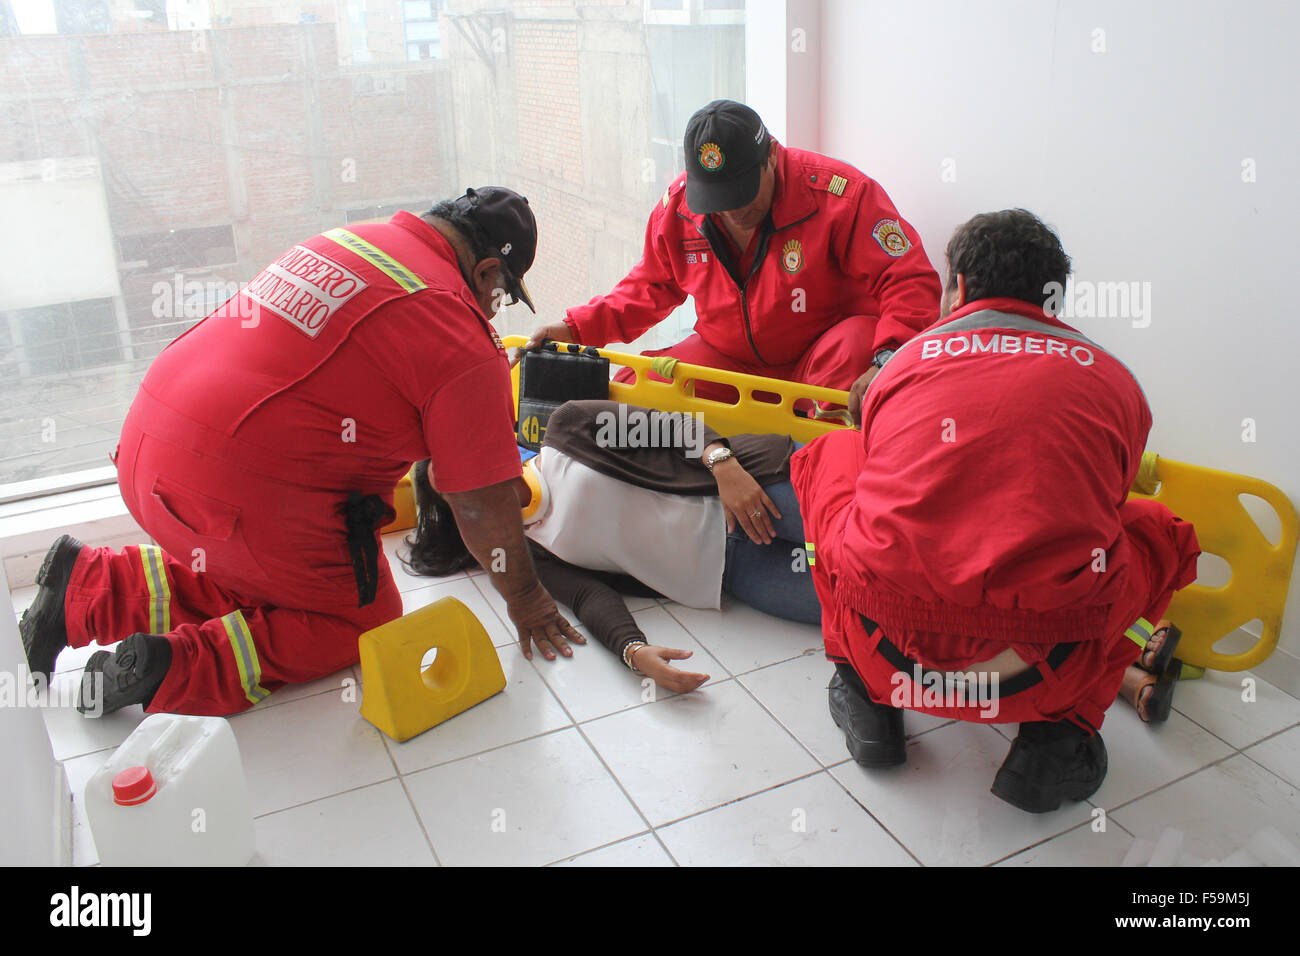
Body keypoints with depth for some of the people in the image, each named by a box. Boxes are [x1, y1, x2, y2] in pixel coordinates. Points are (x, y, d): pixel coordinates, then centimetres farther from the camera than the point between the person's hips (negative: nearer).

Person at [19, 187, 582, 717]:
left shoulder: (345, 241, 14)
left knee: (261, 580, 28)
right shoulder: (461, 338, -11)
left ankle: (86, 588, 20)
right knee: (365, 619, 10)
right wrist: (524, 598, 12)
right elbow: (483, 506, -6)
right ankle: (174, 667, -5)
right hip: (242, 494, -8)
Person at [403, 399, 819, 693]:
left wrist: (724, 464, -20)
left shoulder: (565, 428, 7)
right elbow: (589, 597, -6)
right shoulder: (528, 554, 9)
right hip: (725, 569, 0)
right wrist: (635, 652, -28)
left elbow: (672, 427, 0)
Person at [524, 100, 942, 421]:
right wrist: (577, 327, -2)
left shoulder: (841, 193, -19)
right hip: (726, 358, 4)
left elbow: (912, 282, -21)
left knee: (856, 344, -38)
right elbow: (650, 287, 12)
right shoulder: (676, 206, -5)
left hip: (817, 356, -3)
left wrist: (885, 363, -40)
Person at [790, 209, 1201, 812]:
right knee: (1162, 531, 30)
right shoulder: (1114, 379, 17)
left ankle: (864, 698, 22)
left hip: (891, 657, 1)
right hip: (1042, 677, 0)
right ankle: (1057, 737, 16)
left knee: (827, 454, 27)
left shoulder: (904, 361, 17)